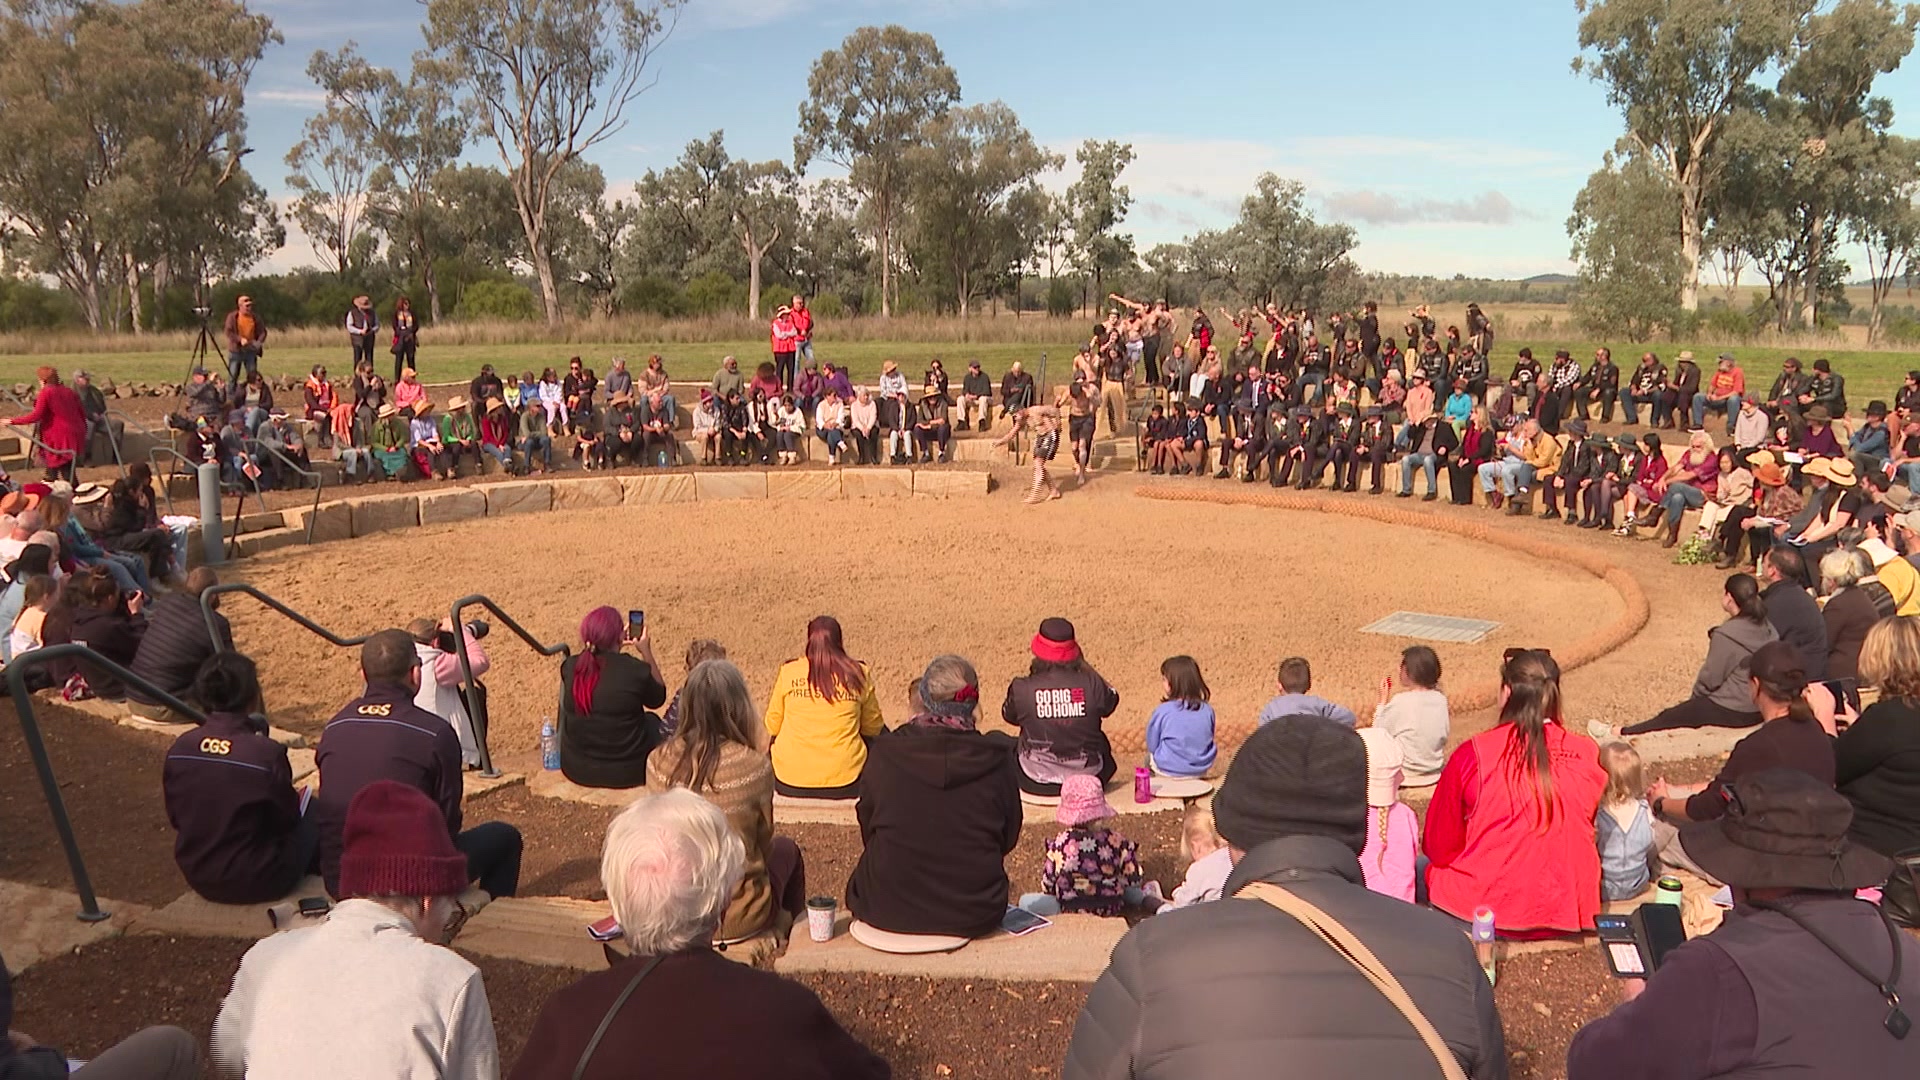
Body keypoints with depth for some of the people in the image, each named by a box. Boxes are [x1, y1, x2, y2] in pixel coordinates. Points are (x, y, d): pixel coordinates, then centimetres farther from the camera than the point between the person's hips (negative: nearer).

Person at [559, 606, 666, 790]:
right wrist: (646, 653, 6)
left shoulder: (569, 667, -10)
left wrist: (615, 645, 17)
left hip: (576, 770, 3)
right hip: (627, 773, -3)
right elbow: (658, 699, 3)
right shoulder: (636, 670, -20)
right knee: (652, 721, 26)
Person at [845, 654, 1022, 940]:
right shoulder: (995, 758, -9)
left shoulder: (886, 751, -9)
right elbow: (1008, 838, 4)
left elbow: (868, 830, 4)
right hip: (974, 918, 1)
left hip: (887, 912, 0)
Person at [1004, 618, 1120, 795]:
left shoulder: (1022, 689, -20)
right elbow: (1110, 703, 6)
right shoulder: (1091, 684, -17)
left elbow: (1009, 715, 3)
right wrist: (1083, 663, 9)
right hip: (1087, 780, 1)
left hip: (1035, 784, -1)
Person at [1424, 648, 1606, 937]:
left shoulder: (1473, 755, -13)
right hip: (1568, 913, 5)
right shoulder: (1587, 754, -4)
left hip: (1486, 912, -5)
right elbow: (1581, 834, 12)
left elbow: (1438, 847, -3)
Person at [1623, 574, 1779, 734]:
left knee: (1669, 717, 10)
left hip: (1732, 711, -7)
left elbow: (1710, 678, -15)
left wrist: (1695, 697, 4)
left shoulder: (1726, 635, -23)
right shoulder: (1767, 627, 0)